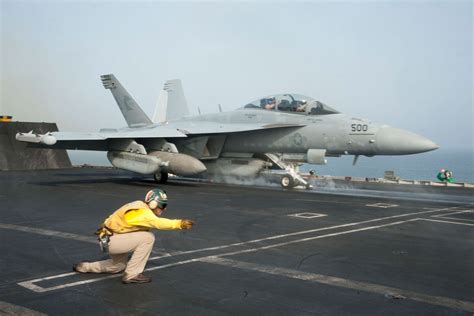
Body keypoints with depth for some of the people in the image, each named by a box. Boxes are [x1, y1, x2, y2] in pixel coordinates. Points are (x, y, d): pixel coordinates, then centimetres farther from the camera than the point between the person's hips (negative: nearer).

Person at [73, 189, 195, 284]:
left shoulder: (142, 208, 5)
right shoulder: (141, 212, -28)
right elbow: (158, 222, -41)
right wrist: (179, 224, -48)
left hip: (113, 238, 11)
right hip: (110, 240, -11)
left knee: (119, 266, 32)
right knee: (148, 238, -22)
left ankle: (84, 267, 38)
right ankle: (132, 274, -15)